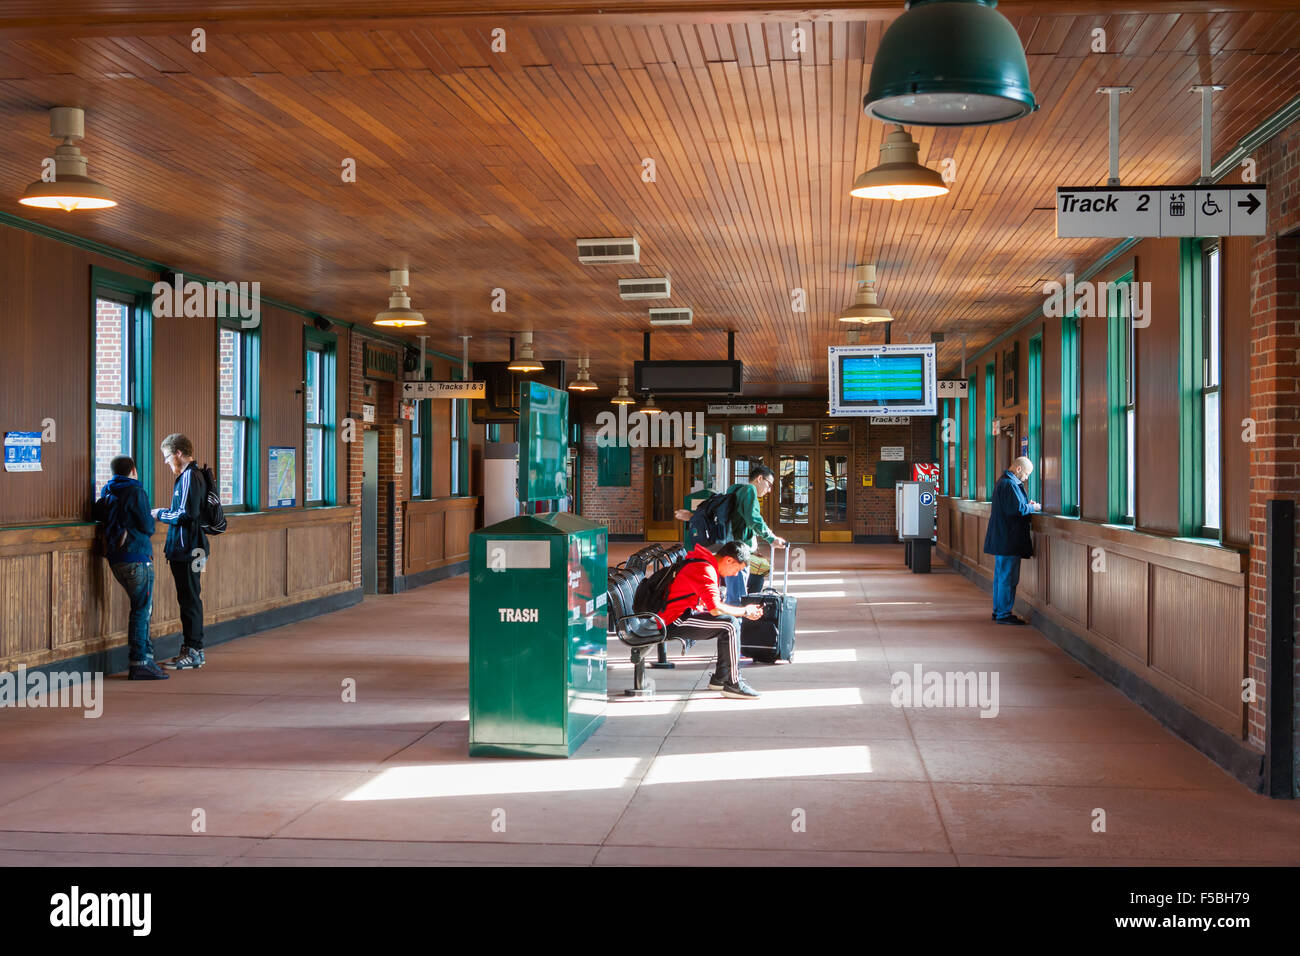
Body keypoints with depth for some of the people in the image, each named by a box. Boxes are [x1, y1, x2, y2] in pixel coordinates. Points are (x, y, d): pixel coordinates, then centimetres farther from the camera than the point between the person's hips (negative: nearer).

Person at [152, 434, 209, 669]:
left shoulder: (189, 477, -16)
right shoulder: (191, 475, 15)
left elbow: (187, 514, -22)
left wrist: (160, 514, -10)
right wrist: (165, 513, 13)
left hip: (186, 550, -10)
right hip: (188, 548, 10)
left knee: (189, 599, -4)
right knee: (190, 599, 14)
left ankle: (193, 652, 1)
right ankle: (193, 650, 22)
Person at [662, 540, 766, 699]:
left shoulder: (707, 565, 13)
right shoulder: (704, 570, -20)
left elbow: (712, 603, 21)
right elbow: (715, 609, -25)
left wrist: (743, 608, 10)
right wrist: (745, 611, -11)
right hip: (674, 623, -11)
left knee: (730, 623, 16)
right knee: (730, 624, -20)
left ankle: (720, 678, 19)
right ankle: (733, 684, -14)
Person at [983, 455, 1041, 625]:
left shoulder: (1003, 482, 16)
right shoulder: (1010, 484, -17)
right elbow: (1018, 509, -24)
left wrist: (1027, 505, 10)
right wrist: (1034, 507, -8)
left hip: (1001, 539, 11)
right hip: (1009, 540, -11)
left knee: (1001, 576, 16)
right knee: (1008, 577, -6)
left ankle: (998, 611, 22)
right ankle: (1004, 614, -3)